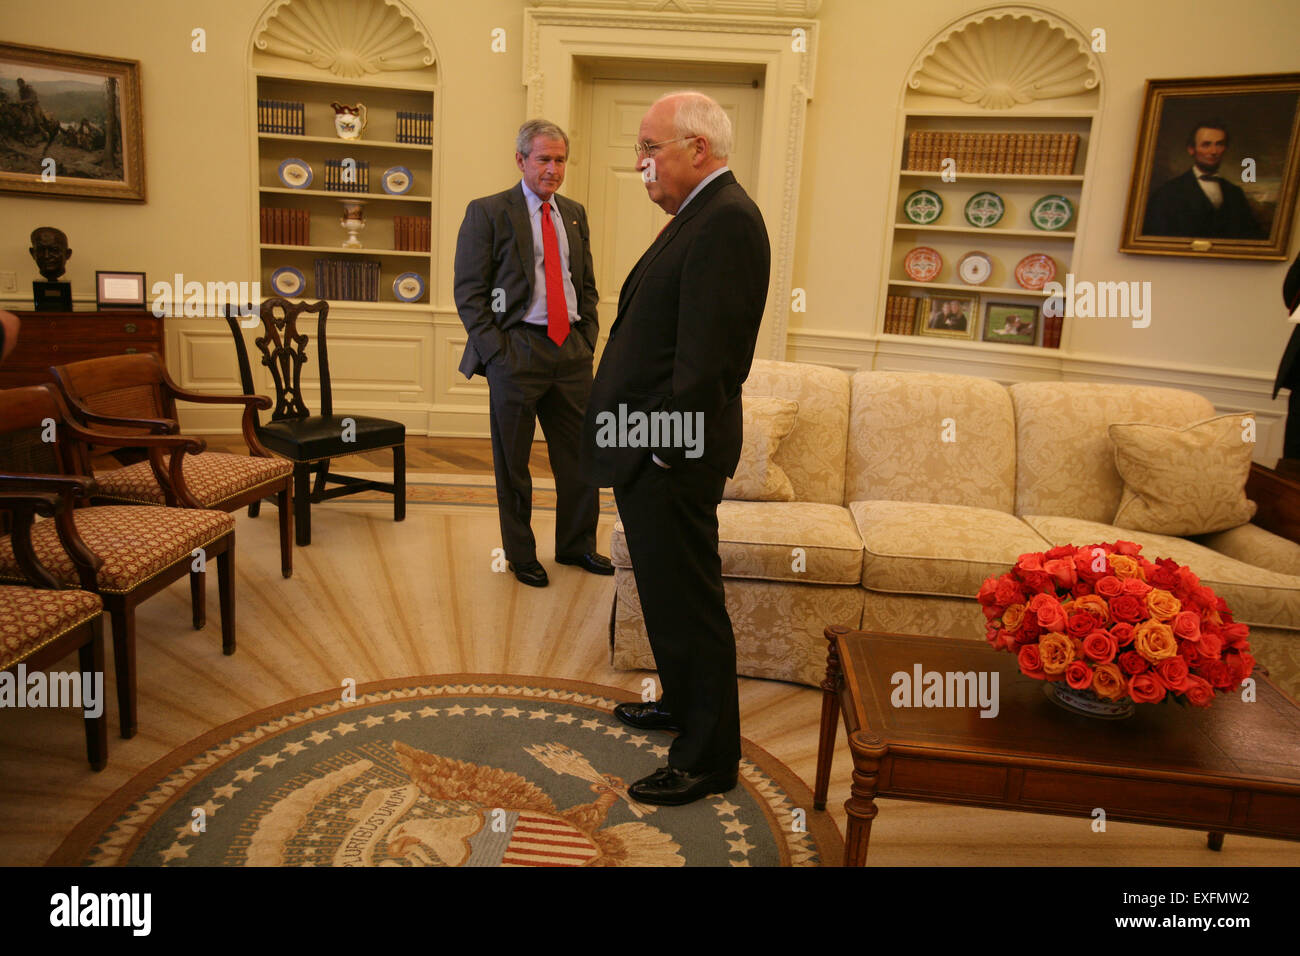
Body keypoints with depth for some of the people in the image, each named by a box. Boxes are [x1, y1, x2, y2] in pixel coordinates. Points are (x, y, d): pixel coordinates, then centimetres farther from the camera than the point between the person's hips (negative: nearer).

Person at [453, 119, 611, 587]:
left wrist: (587, 338, 8)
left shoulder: (574, 214, 14)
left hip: (571, 350, 5)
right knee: (513, 464, 6)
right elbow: (468, 291, -6)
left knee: (581, 455, 10)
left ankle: (576, 545, 28)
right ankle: (521, 555, 23)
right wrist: (496, 351, -12)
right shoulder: (487, 212, -3)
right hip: (518, 349, -5)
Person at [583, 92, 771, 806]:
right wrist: (646, 444, 15)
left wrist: (668, 448, -18)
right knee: (668, 593, 22)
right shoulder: (701, 216, 16)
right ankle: (683, 703, 42)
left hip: (674, 458, -10)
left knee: (688, 604, 2)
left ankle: (708, 759, 18)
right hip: (653, 450, 10)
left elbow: (706, 354, -24)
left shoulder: (726, 221, -18)